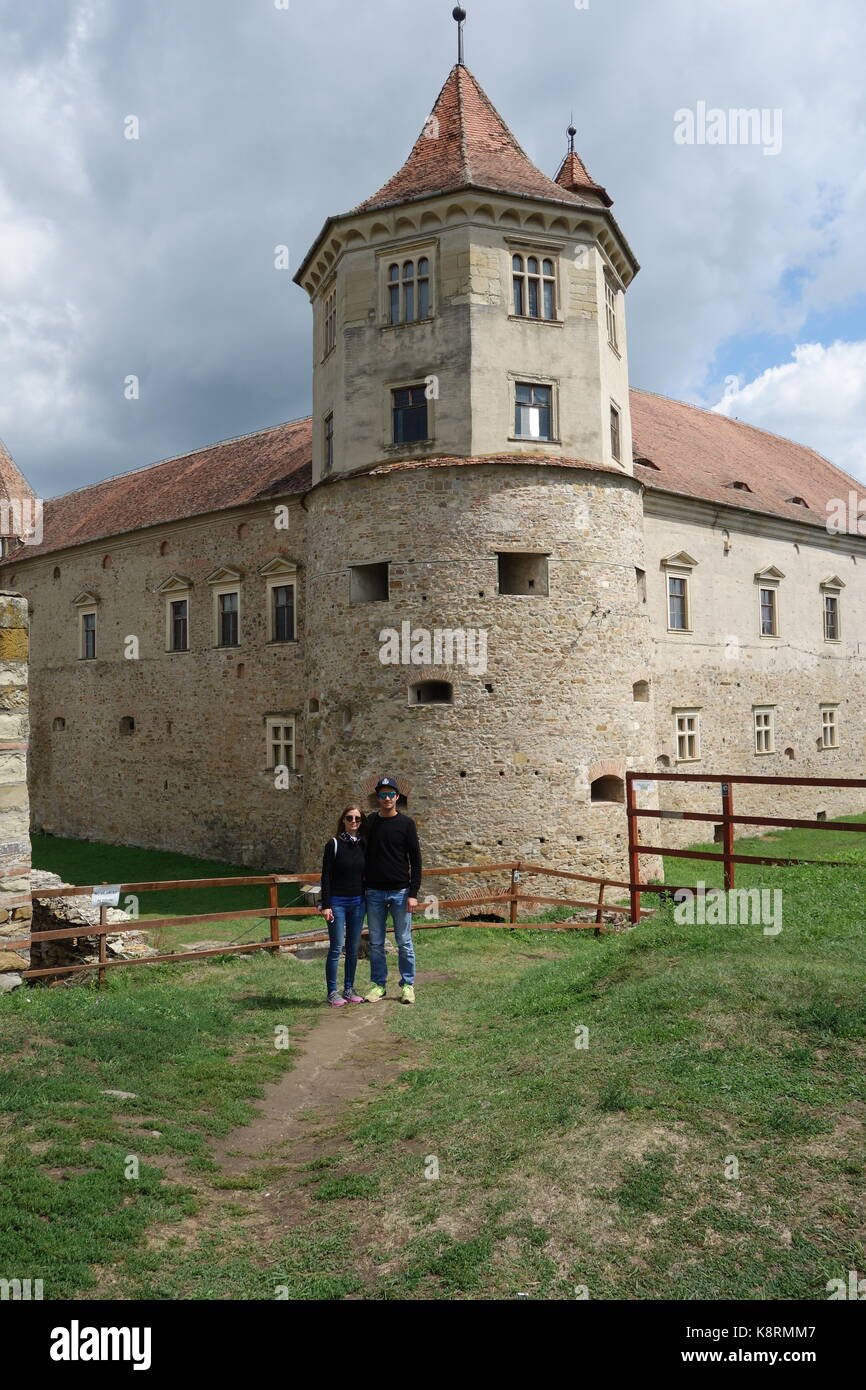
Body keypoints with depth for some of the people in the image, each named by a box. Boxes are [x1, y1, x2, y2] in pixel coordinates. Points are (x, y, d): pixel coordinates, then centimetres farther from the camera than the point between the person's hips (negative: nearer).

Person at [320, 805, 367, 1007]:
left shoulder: (363, 845, 7)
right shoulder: (334, 844, -6)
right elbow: (326, 877, -7)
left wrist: (368, 901, 9)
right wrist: (325, 905, -12)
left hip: (358, 902, 5)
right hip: (337, 902, -4)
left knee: (353, 948, 8)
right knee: (336, 948, -4)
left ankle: (349, 990, 18)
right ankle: (332, 993, 3)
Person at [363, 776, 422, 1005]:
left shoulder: (406, 823, -1)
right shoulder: (369, 823, 6)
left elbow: (415, 859, -2)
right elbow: (363, 855, 12)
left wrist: (414, 893, -8)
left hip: (400, 892, -2)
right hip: (374, 893, 2)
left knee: (404, 942, 4)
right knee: (376, 943, 8)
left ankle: (408, 985, 15)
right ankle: (379, 984, 19)